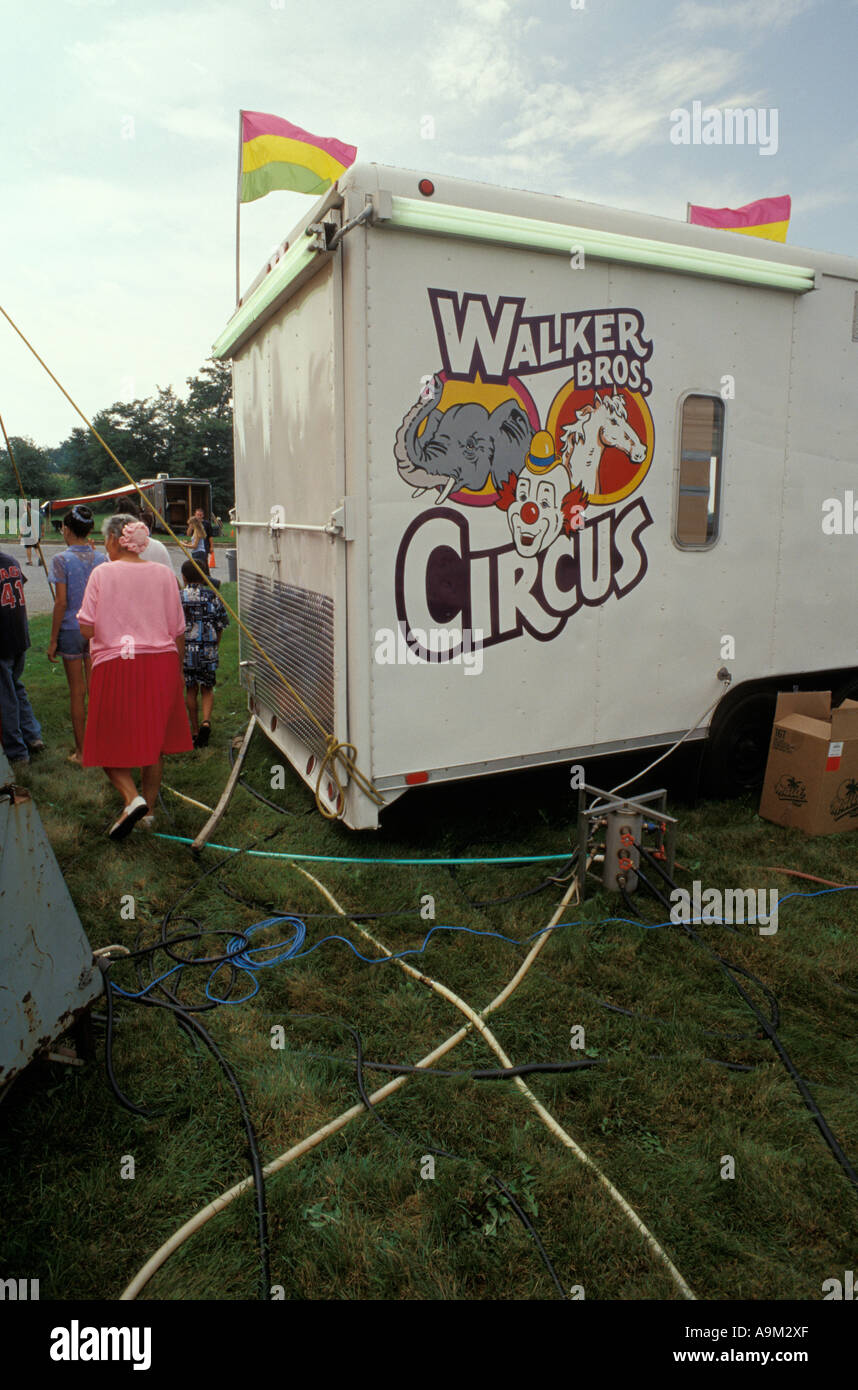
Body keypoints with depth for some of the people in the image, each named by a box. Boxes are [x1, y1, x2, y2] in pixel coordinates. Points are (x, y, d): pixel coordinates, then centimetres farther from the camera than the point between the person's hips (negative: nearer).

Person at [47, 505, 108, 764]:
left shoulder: (62, 560, -10)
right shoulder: (101, 559, 2)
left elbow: (61, 602, -12)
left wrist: (53, 640, -6)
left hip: (72, 630, -4)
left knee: (77, 692, 4)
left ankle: (81, 751, 11)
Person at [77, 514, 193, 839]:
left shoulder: (102, 574, -6)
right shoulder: (162, 574, 3)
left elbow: (86, 629, -9)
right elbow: (178, 630, 5)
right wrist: (178, 668, 17)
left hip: (115, 667, -3)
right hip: (161, 665, 3)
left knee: (111, 741, 9)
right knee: (153, 737, 15)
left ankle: (132, 798, -12)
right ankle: (148, 807, 22)